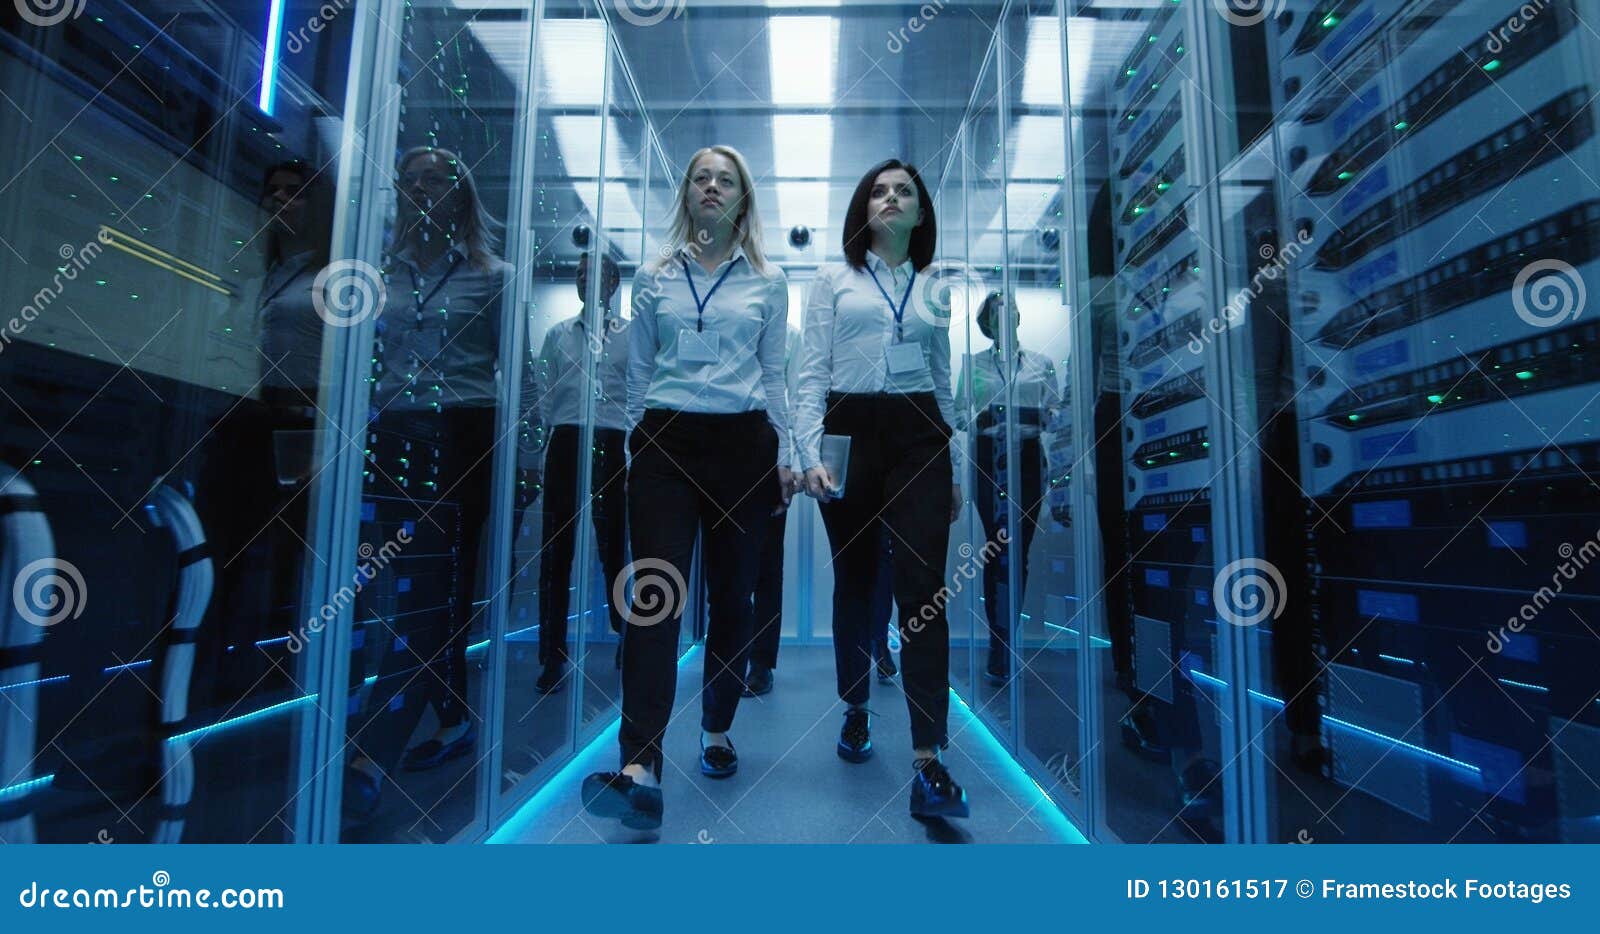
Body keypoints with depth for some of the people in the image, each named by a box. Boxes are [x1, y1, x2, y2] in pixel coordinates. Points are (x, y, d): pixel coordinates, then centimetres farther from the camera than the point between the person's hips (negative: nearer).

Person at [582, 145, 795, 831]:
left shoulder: (769, 281, 11)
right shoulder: (653, 277, 12)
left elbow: (775, 374, 11)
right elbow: (637, 371, 14)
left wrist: (784, 455, 6)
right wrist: (634, 441, 9)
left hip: (743, 442, 1)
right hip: (666, 441, 0)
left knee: (732, 593, 5)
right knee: (655, 591, -12)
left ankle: (717, 731, 24)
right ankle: (640, 767, -12)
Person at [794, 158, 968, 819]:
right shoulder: (834, 280, 9)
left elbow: (944, 381, 18)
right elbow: (811, 374, 2)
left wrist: (957, 469, 14)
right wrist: (810, 455, -11)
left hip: (918, 436, 1)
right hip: (850, 431, -1)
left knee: (923, 587, -10)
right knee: (854, 581, 8)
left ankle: (928, 762, -6)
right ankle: (856, 712, 30)